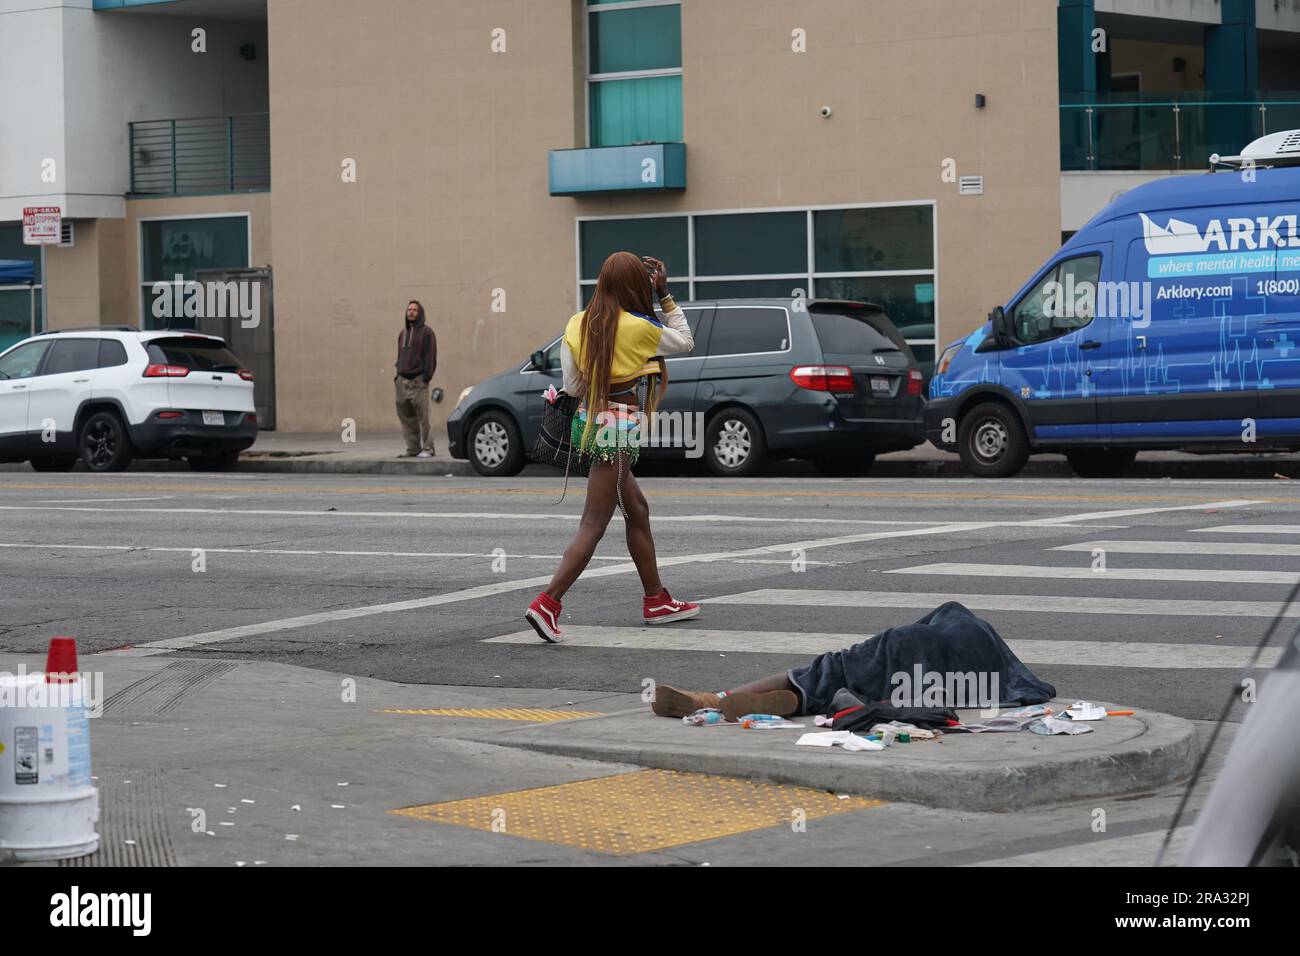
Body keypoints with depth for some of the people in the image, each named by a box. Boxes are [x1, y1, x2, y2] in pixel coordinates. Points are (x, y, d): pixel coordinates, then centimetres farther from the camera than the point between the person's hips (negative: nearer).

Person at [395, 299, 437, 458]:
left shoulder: (426, 332, -1)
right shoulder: (403, 333, 19)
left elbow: (430, 356, -7)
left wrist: (426, 377, -15)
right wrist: (397, 375, 14)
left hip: (418, 380, -7)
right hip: (403, 380, 7)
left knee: (424, 415, -8)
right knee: (406, 416, 4)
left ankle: (427, 449, -6)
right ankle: (413, 449, 8)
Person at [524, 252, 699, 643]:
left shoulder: (578, 324, 3)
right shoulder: (639, 328, -11)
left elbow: (573, 386, 6)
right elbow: (685, 341, 7)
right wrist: (666, 297, 11)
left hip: (589, 422, 8)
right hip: (619, 426, -8)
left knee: (638, 511, 21)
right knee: (594, 524, -7)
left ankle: (656, 601, 29)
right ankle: (547, 603, -17)